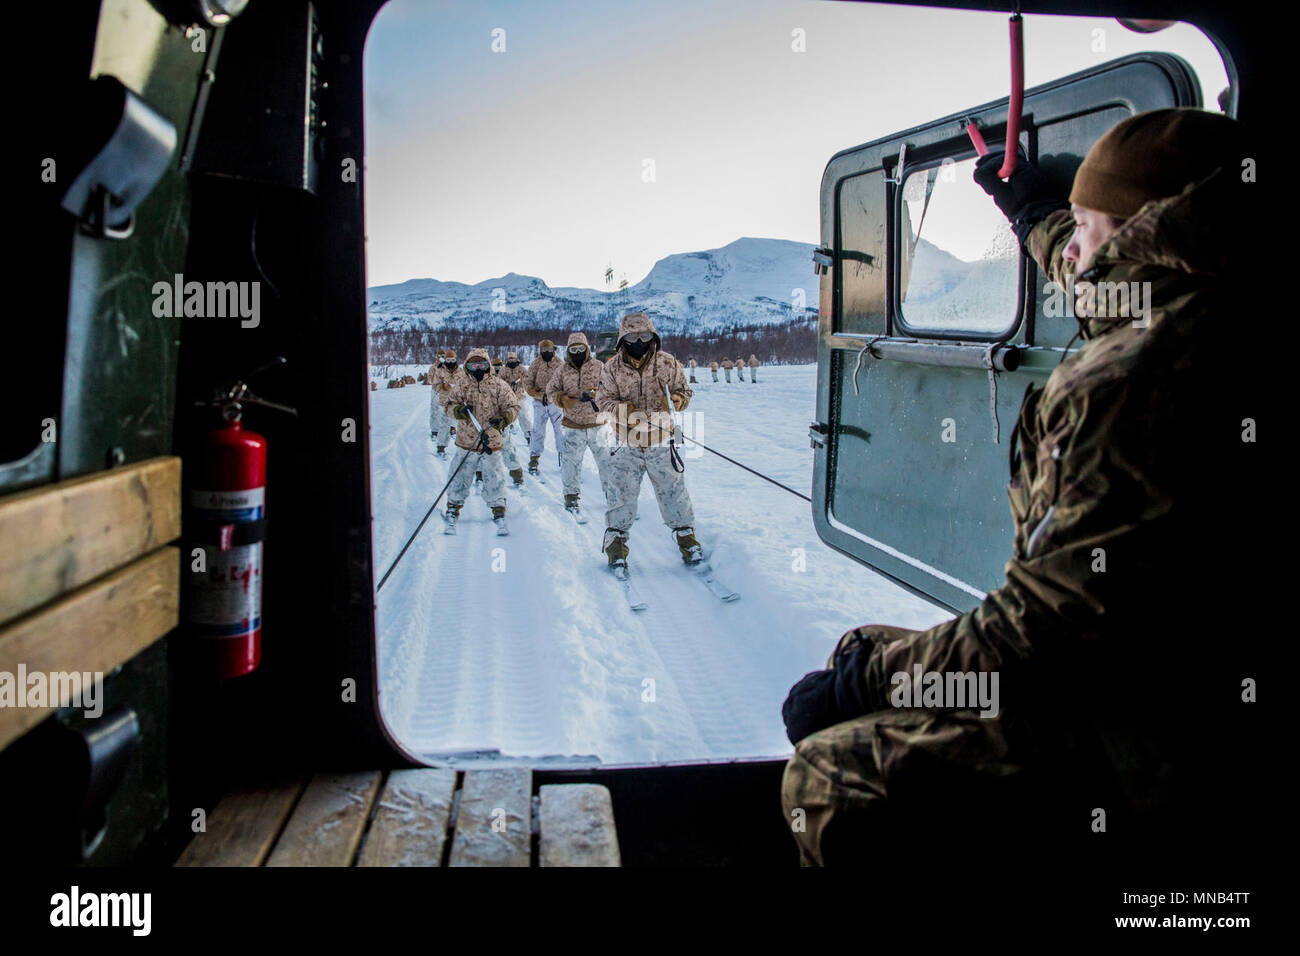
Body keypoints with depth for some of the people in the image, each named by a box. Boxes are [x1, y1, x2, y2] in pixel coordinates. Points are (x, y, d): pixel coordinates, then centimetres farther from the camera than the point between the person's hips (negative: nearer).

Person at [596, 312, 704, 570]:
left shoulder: (668, 363, -1)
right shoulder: (612, 368, -1)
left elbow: (684, 391, 7)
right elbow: (604, 399, 1)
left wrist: (678, 399, -17)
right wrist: (622, 410, -20)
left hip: (661, 440, 0)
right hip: (627, 441, 0)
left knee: (672, 488, 4)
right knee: (621, 490, -2)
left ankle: (685, 534, 23)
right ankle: (616, 538, 15)